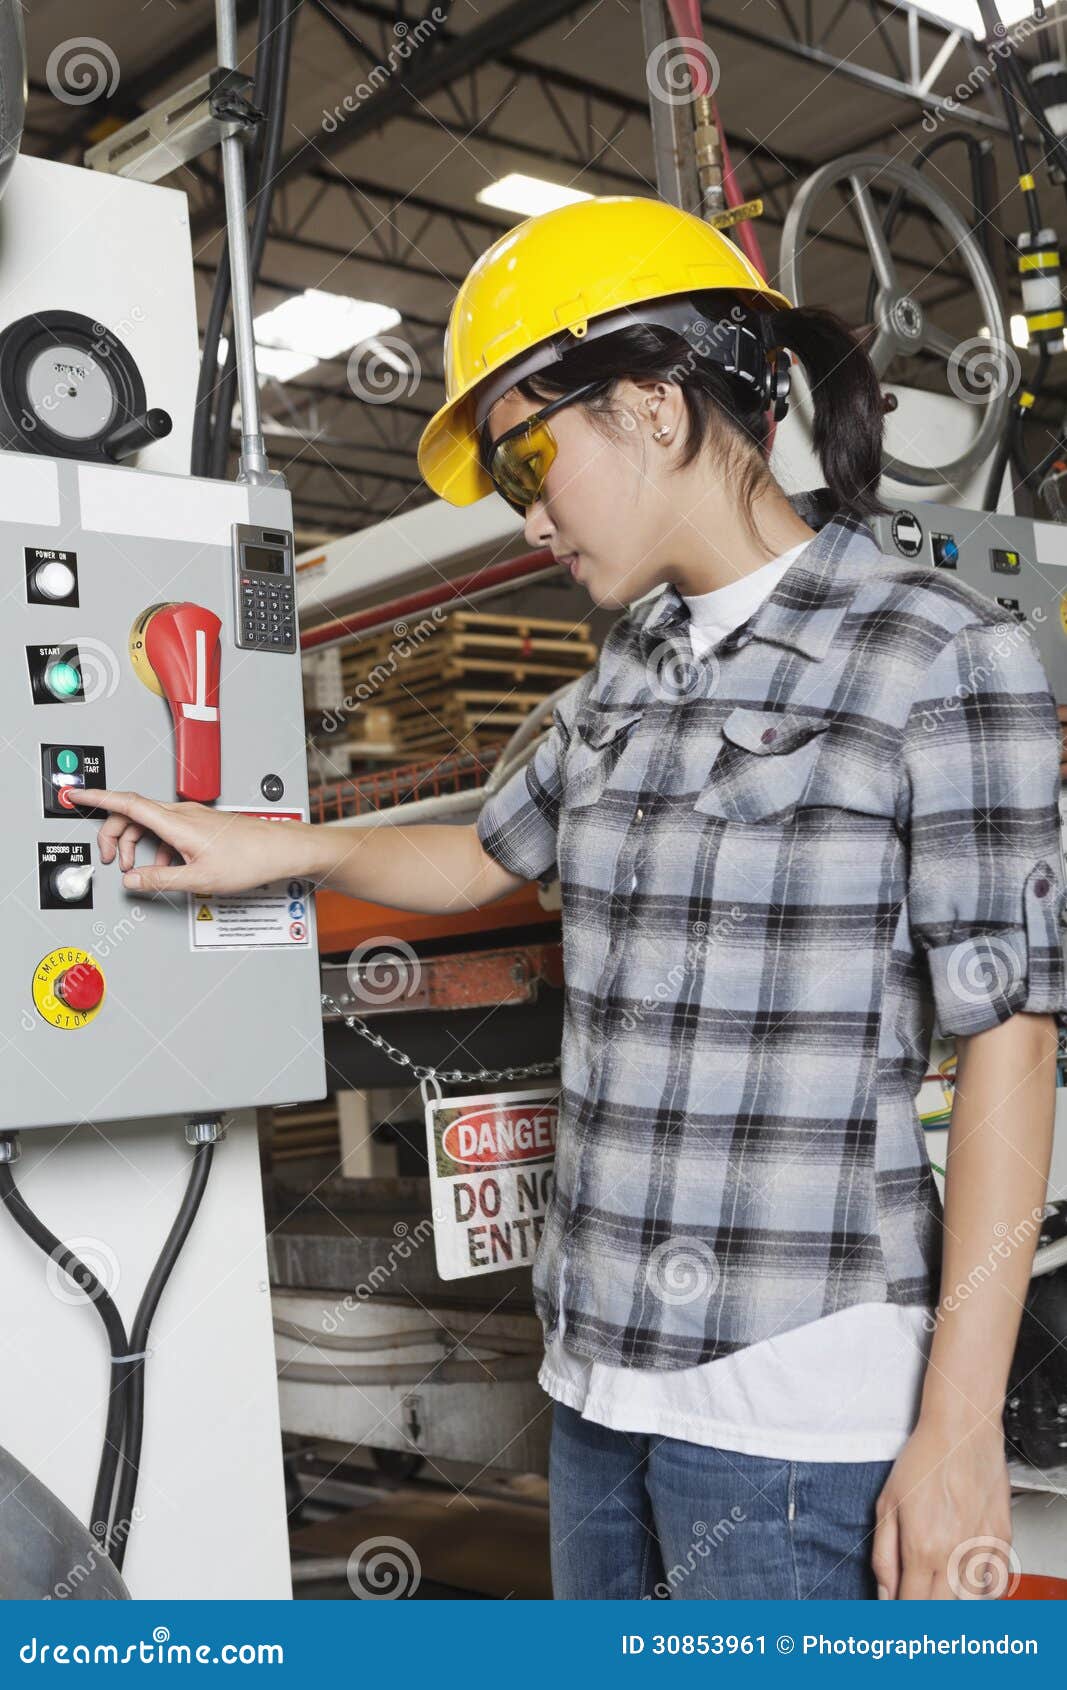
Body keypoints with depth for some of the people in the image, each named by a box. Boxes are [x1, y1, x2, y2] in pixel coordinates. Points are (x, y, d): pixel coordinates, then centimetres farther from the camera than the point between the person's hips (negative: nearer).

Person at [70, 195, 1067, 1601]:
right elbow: (496, 853, 27)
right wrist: (279, 847, 12)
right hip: (600, 1366, 7)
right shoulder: (632, 670, 11)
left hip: (797, 1405, -7)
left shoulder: (939, 657, -10)